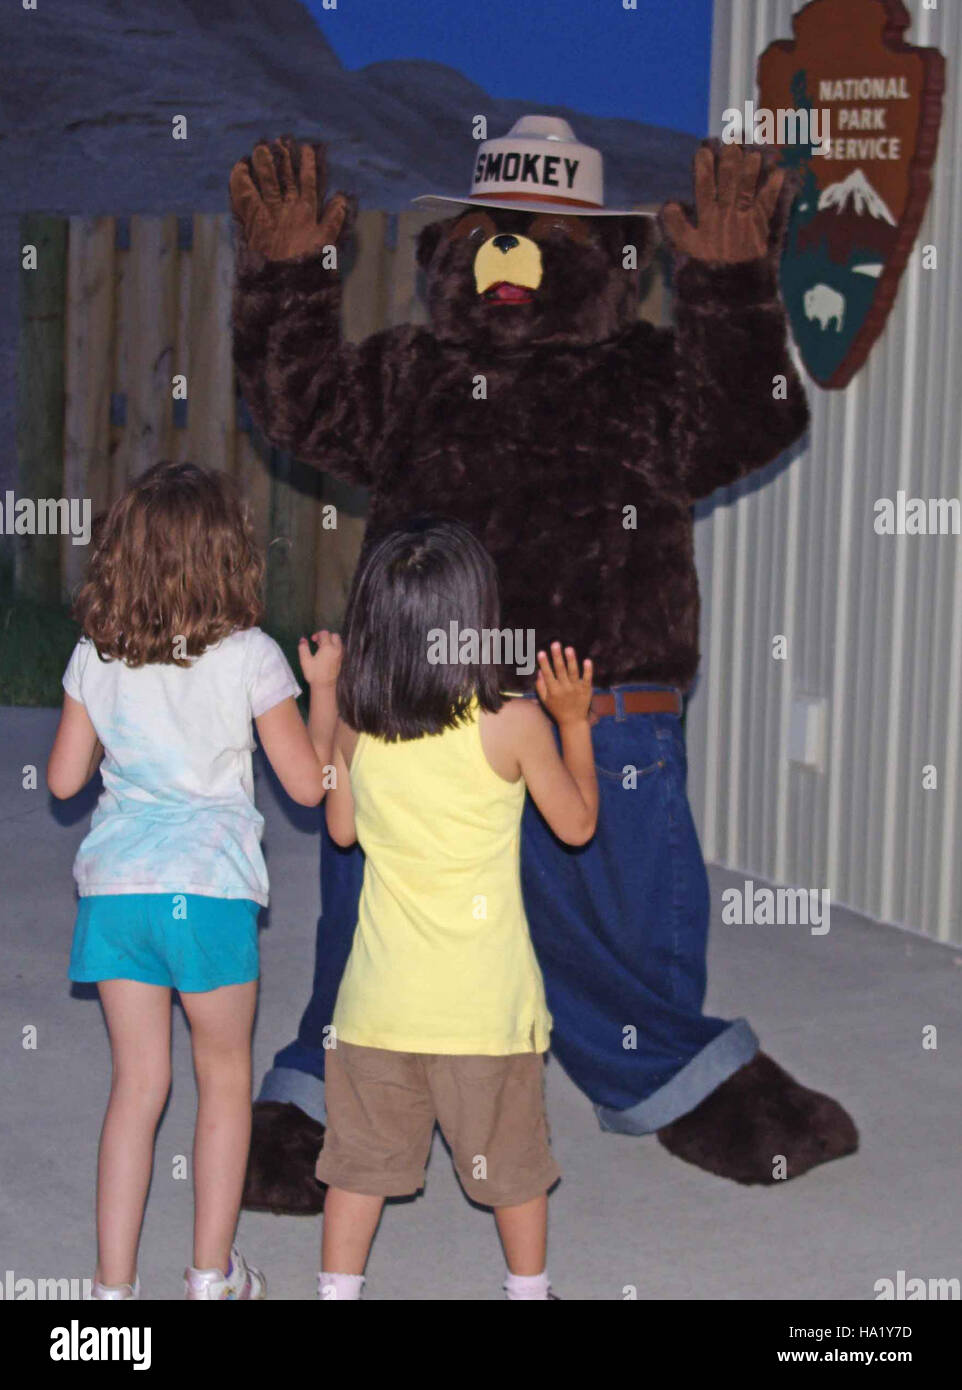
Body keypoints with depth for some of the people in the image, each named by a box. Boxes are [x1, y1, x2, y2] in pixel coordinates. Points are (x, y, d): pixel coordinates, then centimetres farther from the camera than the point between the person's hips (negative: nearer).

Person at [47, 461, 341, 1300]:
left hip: (115, 884, 3)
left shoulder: (97, 657, 2)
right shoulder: (250, 657, -8)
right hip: (210, 885, -3)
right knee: (225, 1079, 14)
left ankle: (114, 1284, 12)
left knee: (137, 1084, 12)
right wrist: (324, 688, 9)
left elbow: (64, 778, 7)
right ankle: (213, 1276, 20)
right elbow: (308, 783, -3)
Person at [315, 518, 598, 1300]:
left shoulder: (354, 727, -7)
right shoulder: (513, 727, -16)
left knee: (363, 1150, 14)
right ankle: (529, 1290, 29)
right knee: (512, 1154, 15)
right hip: (485, 1001, -2)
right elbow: (577, 825, -2)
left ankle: (338, 1290, 21)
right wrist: (574, 721, 8)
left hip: (380, 998, 3)